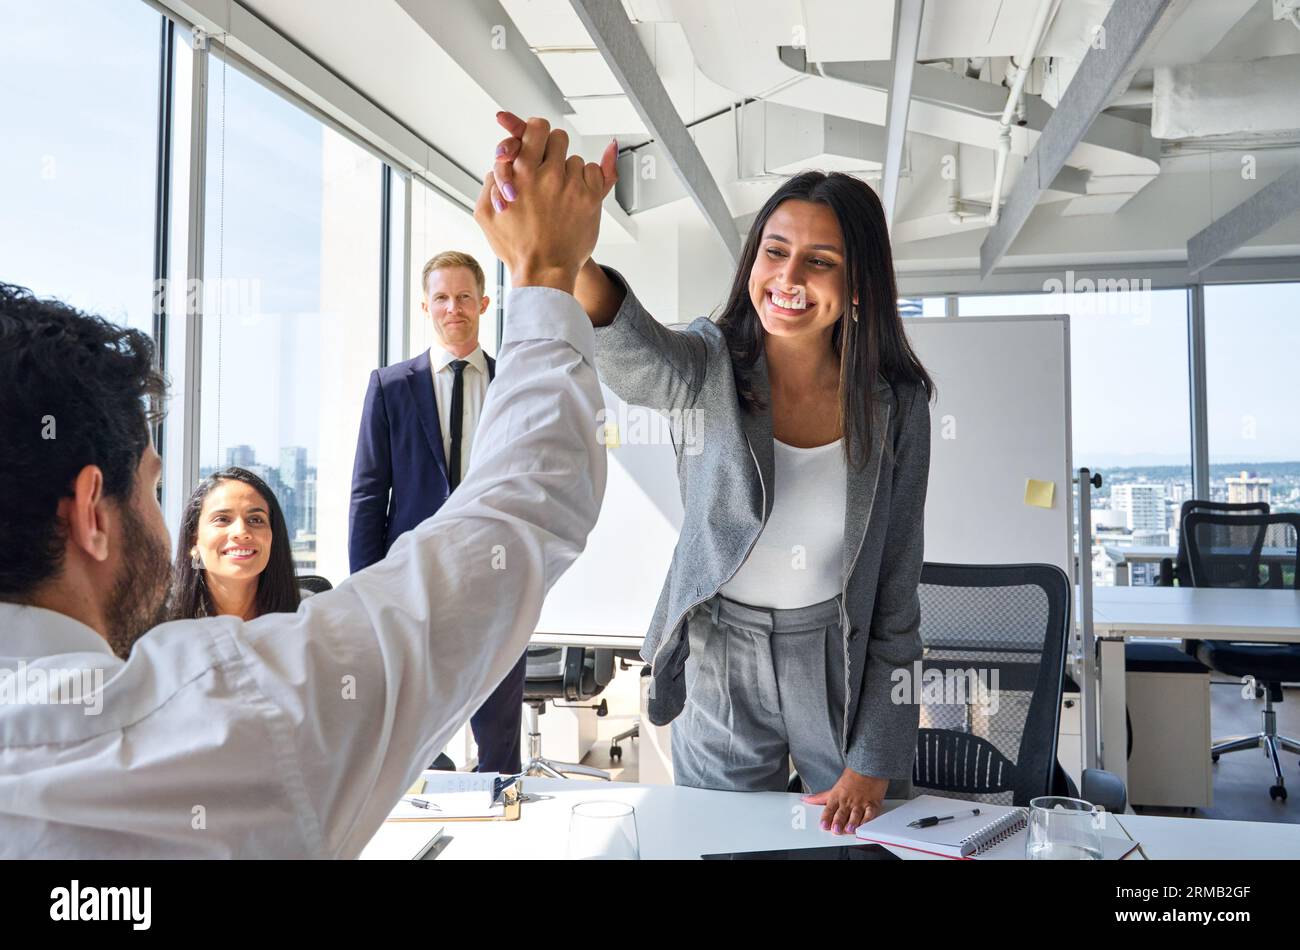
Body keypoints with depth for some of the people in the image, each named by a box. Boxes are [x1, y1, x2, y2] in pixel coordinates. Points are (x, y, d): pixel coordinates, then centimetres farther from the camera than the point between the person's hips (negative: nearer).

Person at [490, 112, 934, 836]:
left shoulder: (898, 407, -9)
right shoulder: (713, 366, -12)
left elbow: (897, 598, -5)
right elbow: (638, 357, -39)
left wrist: (875, 762, -4)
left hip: (840, 677, 1)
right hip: (718, 673, 0)